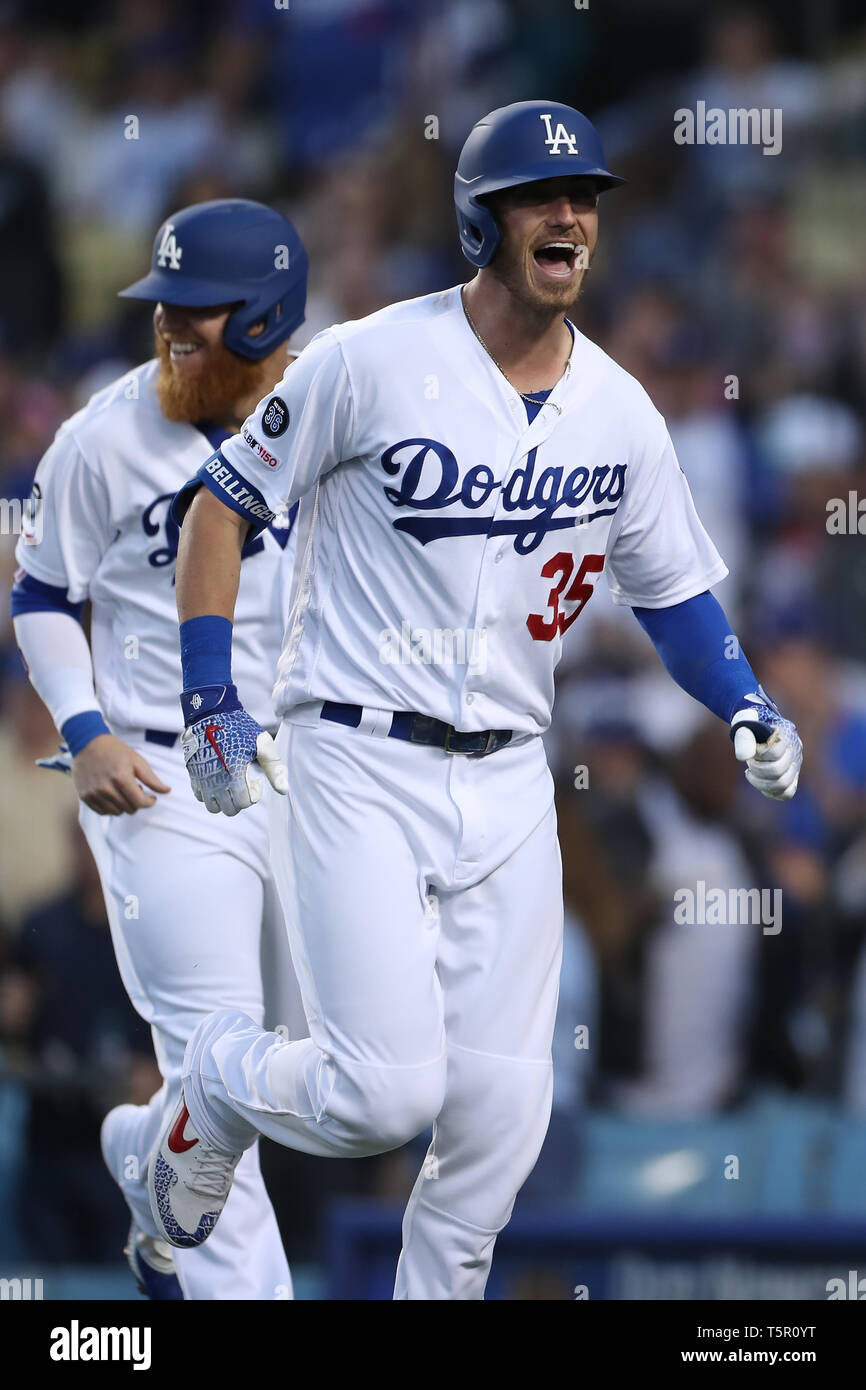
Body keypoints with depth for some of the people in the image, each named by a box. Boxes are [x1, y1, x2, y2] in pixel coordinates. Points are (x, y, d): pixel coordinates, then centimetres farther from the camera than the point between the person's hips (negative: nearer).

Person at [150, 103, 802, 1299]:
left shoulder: (621, 414, 4)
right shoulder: (371, 363, -10)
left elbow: (674, 585, 16)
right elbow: (220, 503, -2)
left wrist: (744, 707, -2)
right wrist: (212, 699, -10)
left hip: (506, 787, 5)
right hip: (356, 767, -5)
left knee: (501, 1117, 0)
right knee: (389, 1090, -14)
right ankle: (219, 1078, 18)